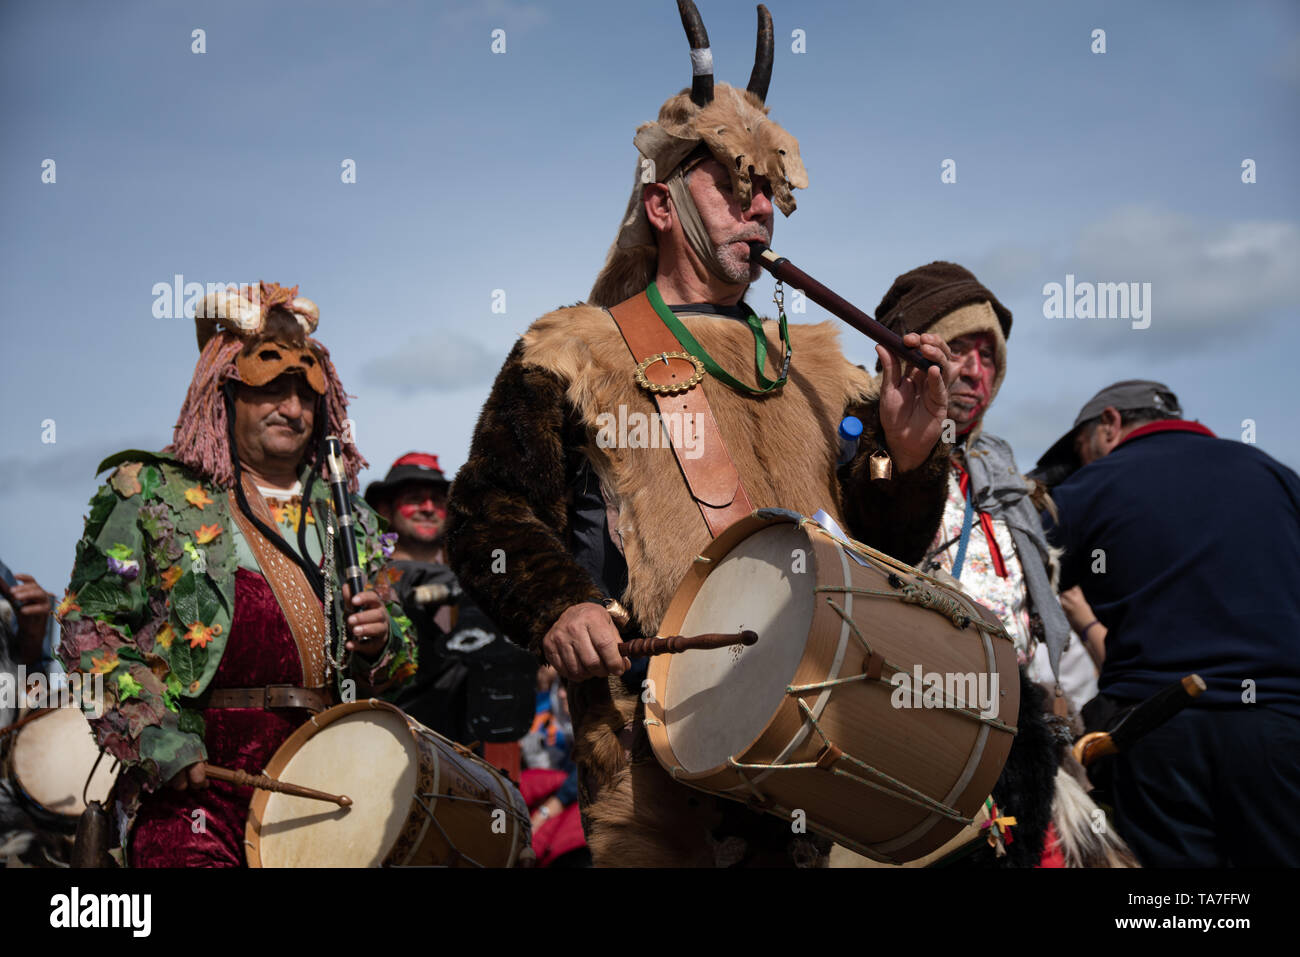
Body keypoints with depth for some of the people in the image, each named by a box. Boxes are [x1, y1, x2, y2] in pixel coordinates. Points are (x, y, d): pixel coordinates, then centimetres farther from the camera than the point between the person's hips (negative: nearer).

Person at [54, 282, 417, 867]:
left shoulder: (344, 514, 18)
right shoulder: (150, 492, 5)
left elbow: (396, 667, 22)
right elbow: (90, 627, -1)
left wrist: (380, 638, -2)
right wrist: (153, 734, -13)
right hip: (192, 773, -4)